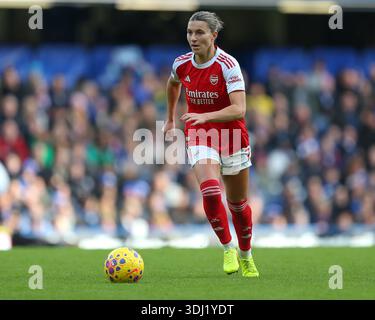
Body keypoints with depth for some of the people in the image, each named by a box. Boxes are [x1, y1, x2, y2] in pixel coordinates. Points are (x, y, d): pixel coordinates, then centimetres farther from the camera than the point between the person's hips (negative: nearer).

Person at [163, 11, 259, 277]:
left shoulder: (228, 65, -20)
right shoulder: (182, 64, -5)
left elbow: (239, 109, -29)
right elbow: (173, 84, 21)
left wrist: (205, 117, -42)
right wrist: (171, 118, 29)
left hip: (231, 136, -2)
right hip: (199, 137, 2)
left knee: (238, 202, 10)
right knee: (210, 191, -24)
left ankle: (246, 255, 34)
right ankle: (228, 250, -7)